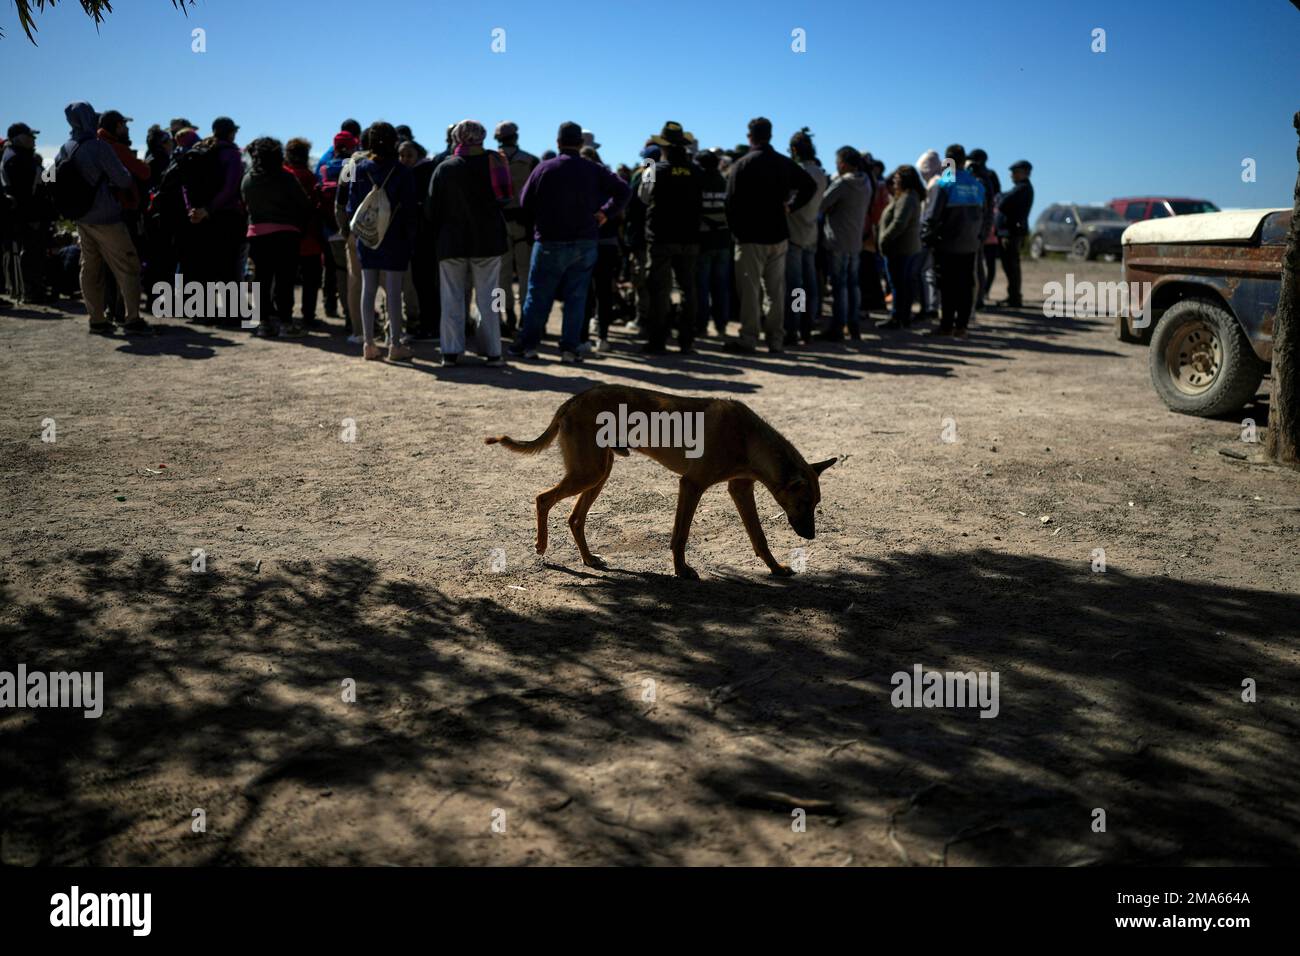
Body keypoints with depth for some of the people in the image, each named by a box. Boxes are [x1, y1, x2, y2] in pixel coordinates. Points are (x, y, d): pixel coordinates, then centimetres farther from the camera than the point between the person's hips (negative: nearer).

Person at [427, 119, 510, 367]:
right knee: (488, 298, 5)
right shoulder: (494, 163, -2)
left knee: (452, 299, 6)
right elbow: (505, 199, 6)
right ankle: (492, 352, 4)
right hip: (488, 242, 0)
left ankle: (451, 351, 3)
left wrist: (437, 239, 11)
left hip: (451, 243, 0)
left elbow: (433, 209, 2)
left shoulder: (444, 168, -1)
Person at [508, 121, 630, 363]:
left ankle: (528, 344, 10)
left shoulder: (545, 168, -6)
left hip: (550, 243, -2)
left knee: (538, 295, 7)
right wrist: (606, 213, 5)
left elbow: (525, 203, -2)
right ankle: (569, 348, 4)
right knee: (576, 297, 5)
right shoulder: (594, 170, 1)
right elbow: (622, 190, 3)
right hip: (585, 243, 2)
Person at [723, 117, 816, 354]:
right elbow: (810, 186, 18)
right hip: (778, 235, 5)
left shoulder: (742, 164, -8)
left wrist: (736, 231, 0)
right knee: (776, 288, 8)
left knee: (750, 288, -3)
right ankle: (776, 339, 11)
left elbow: (732, 201, -9)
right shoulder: (785, 163, 9)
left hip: (750, 236, -5)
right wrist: (791, 206, 14)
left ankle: (748, 338, -5)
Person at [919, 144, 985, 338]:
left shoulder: (943, 184, -10)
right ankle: (961, 326, 10)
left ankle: (946, 325, 3)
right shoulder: (977, 185, 6)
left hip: (947, 244, -4)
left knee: (948, 286, 1)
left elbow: (931, 216, -13)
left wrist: (926, 238, -3)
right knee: (965, 286, 8)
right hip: (970, 245, 5)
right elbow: (982, 215, 12)